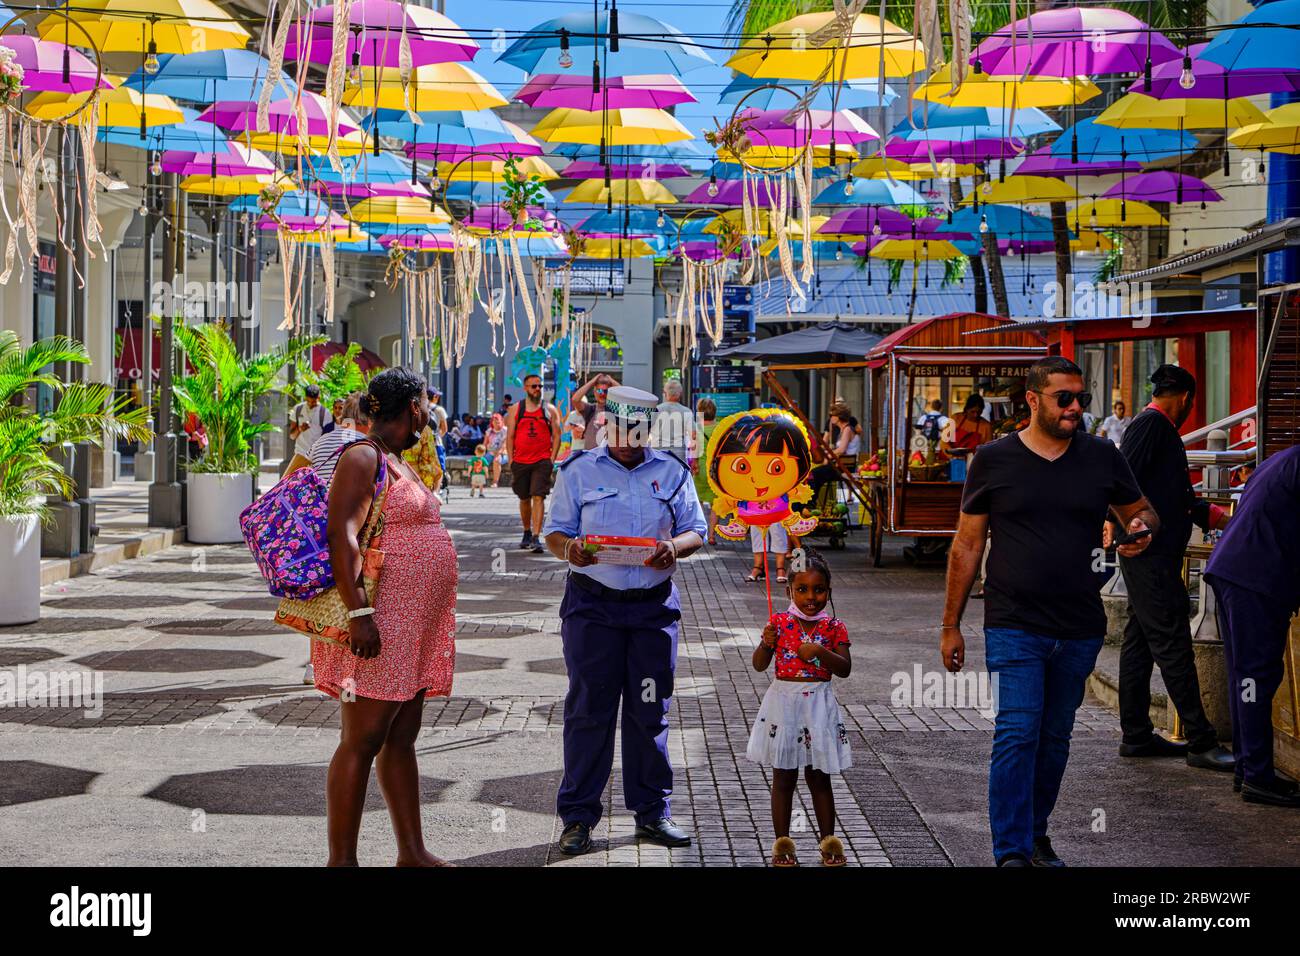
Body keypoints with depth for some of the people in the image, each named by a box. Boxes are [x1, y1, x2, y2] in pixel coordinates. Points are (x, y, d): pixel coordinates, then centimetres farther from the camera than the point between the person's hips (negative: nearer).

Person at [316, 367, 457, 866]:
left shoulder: (398, 463, 19)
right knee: (362, 741, -8)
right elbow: (340, 535, -20)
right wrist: (358, 614, -27)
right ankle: (341, 859, -5)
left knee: (401, 740, 12)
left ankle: (413, 853, 17)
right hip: (378, 626, -10)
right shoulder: (362, 458, -10)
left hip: (411, 628, 10)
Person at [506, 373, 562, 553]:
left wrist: (552, 458, -5)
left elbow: (556, 435, 5)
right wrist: (511, 460, 1)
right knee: (524, 499, 13)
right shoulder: (516, 410, 8)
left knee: (538, 497, -13)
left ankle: (536, 538, -17)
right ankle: (527, 533, 30)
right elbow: (510, 436, 8)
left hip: (542, 461, -2)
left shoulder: (550, 410, 5)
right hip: (520, 462, 2)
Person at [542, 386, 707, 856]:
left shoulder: (673, 472, 10)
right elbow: (555, 531, 4)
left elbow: (696, 531, 9)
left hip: (654, 605, 2)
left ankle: (652, 812, 16)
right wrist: (569, 548, -19)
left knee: (650, 710, 5)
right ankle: (578, 816, 4)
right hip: (592, 605, -2)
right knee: (588, 708, -3)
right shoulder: (579, 470, 6)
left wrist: (675, 547, -14)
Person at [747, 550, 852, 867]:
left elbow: (845, 668, -8)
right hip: (783, 703, 0)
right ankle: (782, 843, 15)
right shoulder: (779, 622, -3)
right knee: (784, 778, 7)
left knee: (819, 778, 9)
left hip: (818, 706, 0)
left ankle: (827, 840, 19)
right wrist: (766, 643, -22)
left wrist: (820, 651, -22)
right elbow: (759, 665, -3)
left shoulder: (834, 627, -1)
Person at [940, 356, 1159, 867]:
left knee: (1055, 738, 13)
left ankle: (1035, 831, 28)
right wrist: (950, 625, 4)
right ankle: (1012, 851, -7)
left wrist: (1142, 528, -9)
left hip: (1080, 630, 3)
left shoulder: (1102, 457, 5)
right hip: (1014, 628, -3)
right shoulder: (994, 460, -1)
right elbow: (967, 545, 4)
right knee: (1017, 736, -10)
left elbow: (1141, 511, 18)